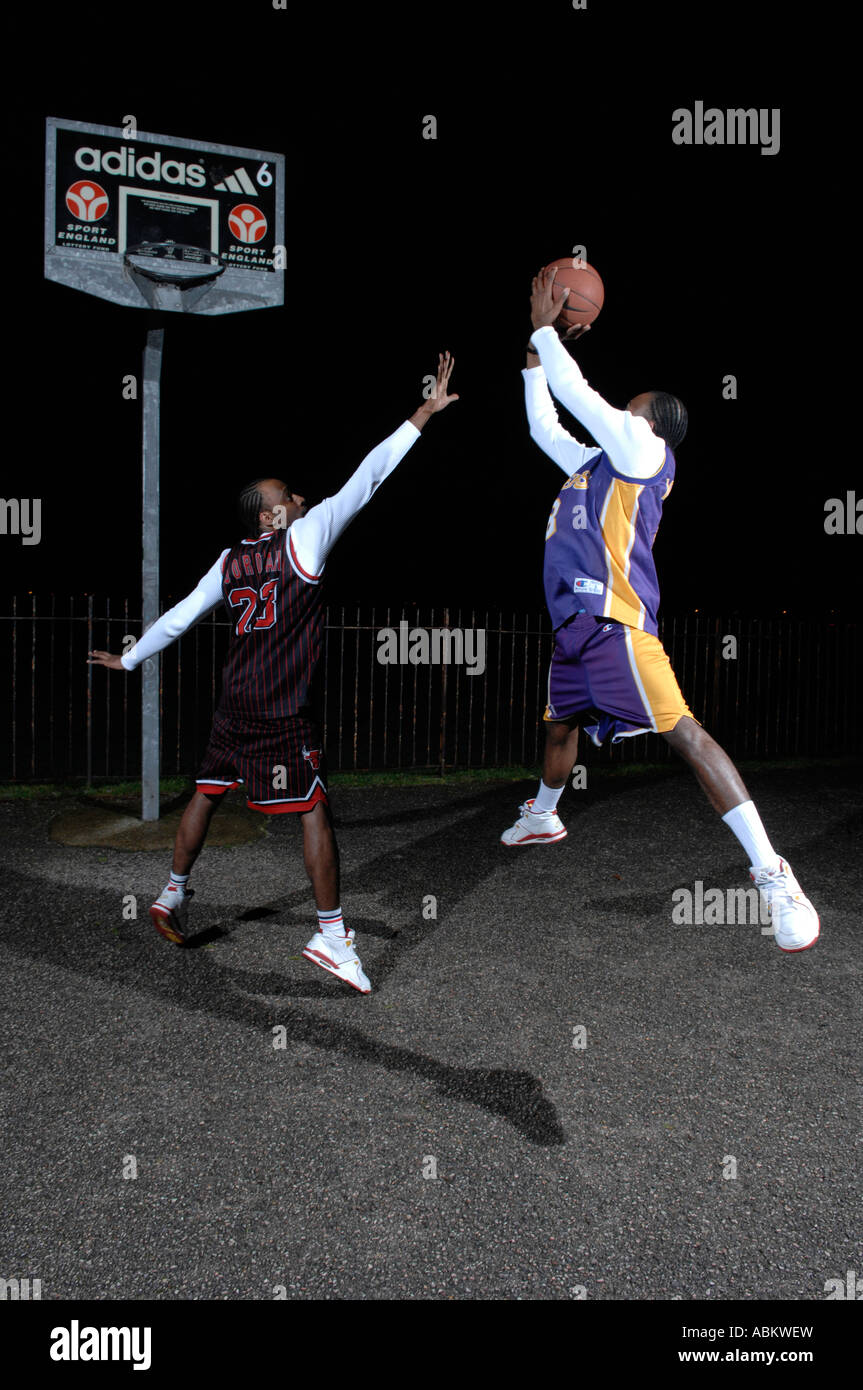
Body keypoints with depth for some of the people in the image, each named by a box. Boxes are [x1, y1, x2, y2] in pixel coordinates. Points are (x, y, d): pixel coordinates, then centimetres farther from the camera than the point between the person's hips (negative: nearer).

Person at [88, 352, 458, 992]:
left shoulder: (229, 562, 10)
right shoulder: (302, 539, -7)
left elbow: (180, 615, 15)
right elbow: (365, 479, -9)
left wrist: (130, 659, 30)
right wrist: (424, 413, -7)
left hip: (235, 703, 7)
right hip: (285, 711, -7)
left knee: (208, 793, 19)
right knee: (316, 811, -3)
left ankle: (174, 895, 32)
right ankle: (331, 934, -2)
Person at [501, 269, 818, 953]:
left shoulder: (644, 450, 0)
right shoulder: (596, 461, 24)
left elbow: (578, 393, -4)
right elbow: (543, 422, 36)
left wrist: (545, 327, 7)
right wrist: (535, 354, 30)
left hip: (614, 618, -10)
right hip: (576, 620, 10)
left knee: (683, 730, -18)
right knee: (561, 722, 26)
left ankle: (771, 872, -21)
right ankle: (543, 815, 51)